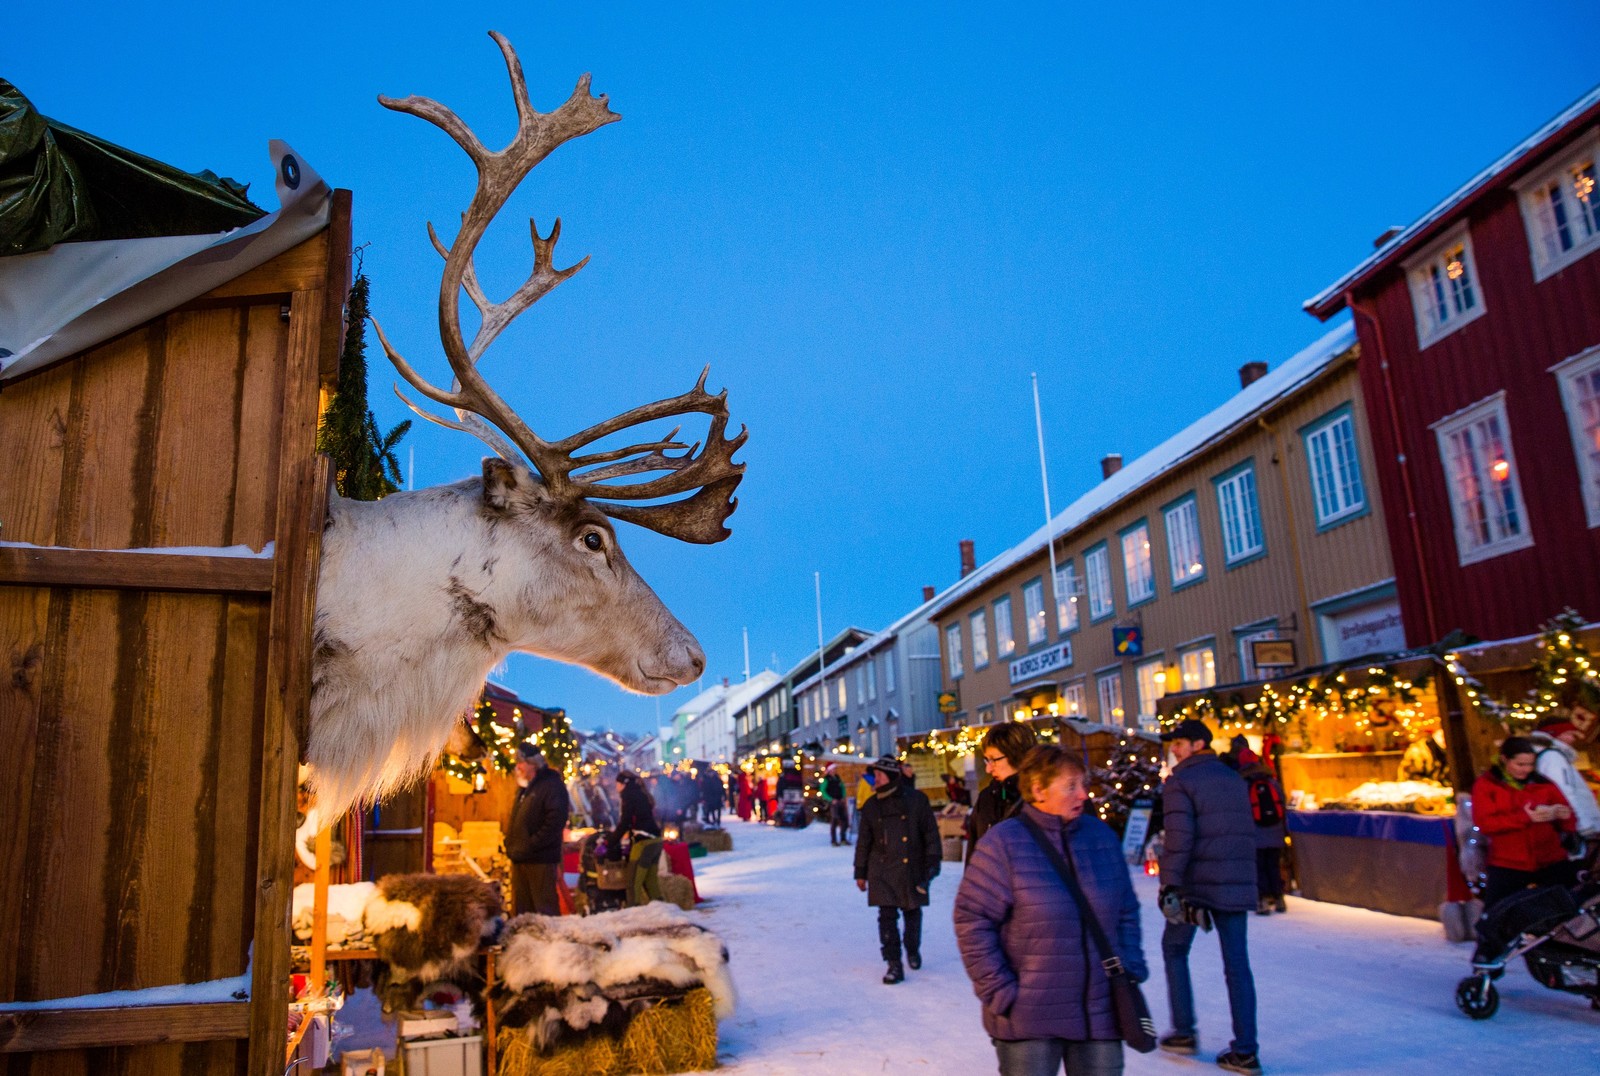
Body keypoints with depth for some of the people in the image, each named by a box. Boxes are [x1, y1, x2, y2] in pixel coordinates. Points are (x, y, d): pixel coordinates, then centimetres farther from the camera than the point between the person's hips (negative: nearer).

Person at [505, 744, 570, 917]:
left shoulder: (552, 786, -9)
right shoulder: (524, 787, 18)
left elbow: (554, 823, -18)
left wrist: (528, 847, -20)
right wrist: (510, 844, 8)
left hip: (541, 859, -9)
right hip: (520, 858, 9)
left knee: (545, 908, -5)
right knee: (521, 908, 13)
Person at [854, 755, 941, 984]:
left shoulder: (916, 800, -6)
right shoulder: (871, 806, 2)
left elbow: (931, 834, 0)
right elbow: (864, 841, 9)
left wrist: (931, 863, -4)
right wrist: (861, 872, 10)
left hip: (911, 869, -1)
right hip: (882, 872, 1)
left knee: (912, 913, 13)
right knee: (887, 917, -3)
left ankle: (913, 950, 37)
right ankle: (894, 964, 4)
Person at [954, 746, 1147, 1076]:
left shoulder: (1102, 835, 3)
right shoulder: (1003, 842, -11)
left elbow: (1127, 912, 13)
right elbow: (972, 919, -11)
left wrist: (1131, 971, 5)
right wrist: (999, 990, -12)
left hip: (1099, 1015, 4)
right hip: (1027, 1022, -4)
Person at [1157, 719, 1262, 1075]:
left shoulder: (1179, 782, -8)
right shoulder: (1234, 779, 13)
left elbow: (1178, 838, -17)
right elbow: (1247, 832, 16)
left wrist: (1169, 886, -16)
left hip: (1197, 885, -5)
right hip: (1237, 886, 5)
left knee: (1174, 949, 14)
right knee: (1237, 963, 8)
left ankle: (1184, 1032, 16)